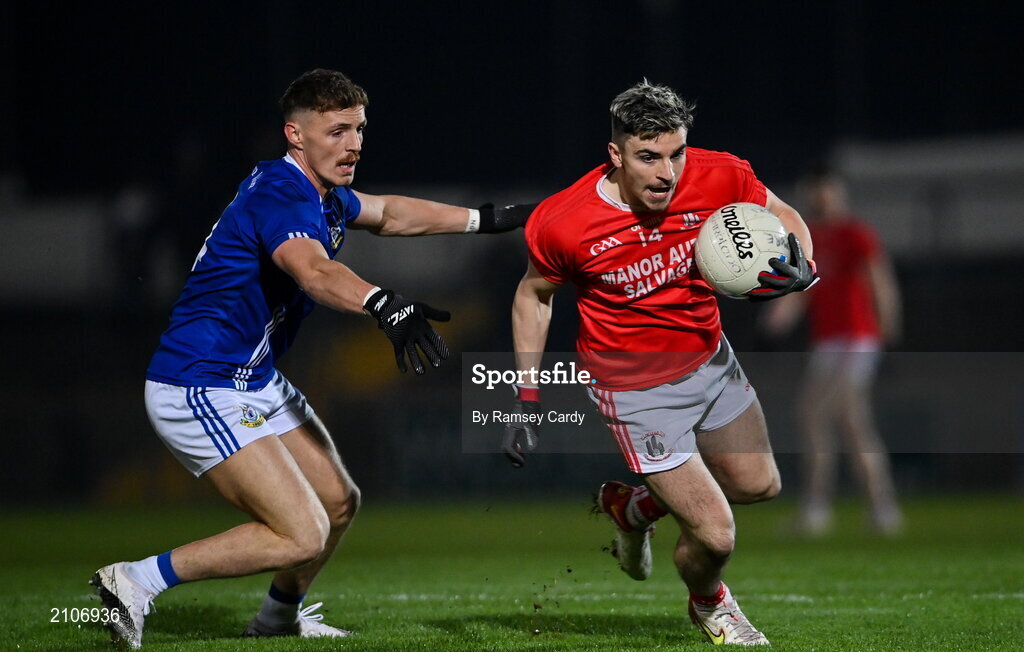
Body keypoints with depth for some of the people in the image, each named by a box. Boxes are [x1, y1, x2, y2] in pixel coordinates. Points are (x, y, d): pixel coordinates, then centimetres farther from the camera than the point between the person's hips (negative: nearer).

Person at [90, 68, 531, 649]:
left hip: (258, 383, 11)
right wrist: (387, 307, -61)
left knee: (339, 502, 18)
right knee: (302, 535, -17)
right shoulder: (280, 194, -22)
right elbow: (314, 272, -44)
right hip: (201, 391, -11)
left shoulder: (319, 194, 9)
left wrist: (485, 219, 32)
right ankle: (136, 582, -11)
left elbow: (389, 214, 30)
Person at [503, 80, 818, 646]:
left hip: (710, 359, 5)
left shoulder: (719, 178, -19)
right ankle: (710, 605, 32)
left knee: (759, 485, 21)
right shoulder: (563, 223, -25)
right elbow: (534, 294, -5)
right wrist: (526, 396, -5)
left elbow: (783, 217, 1)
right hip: (637, 390, -5)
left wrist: (800, 267, -21)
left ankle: (631, 507, 46)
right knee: (715, 536, -7)